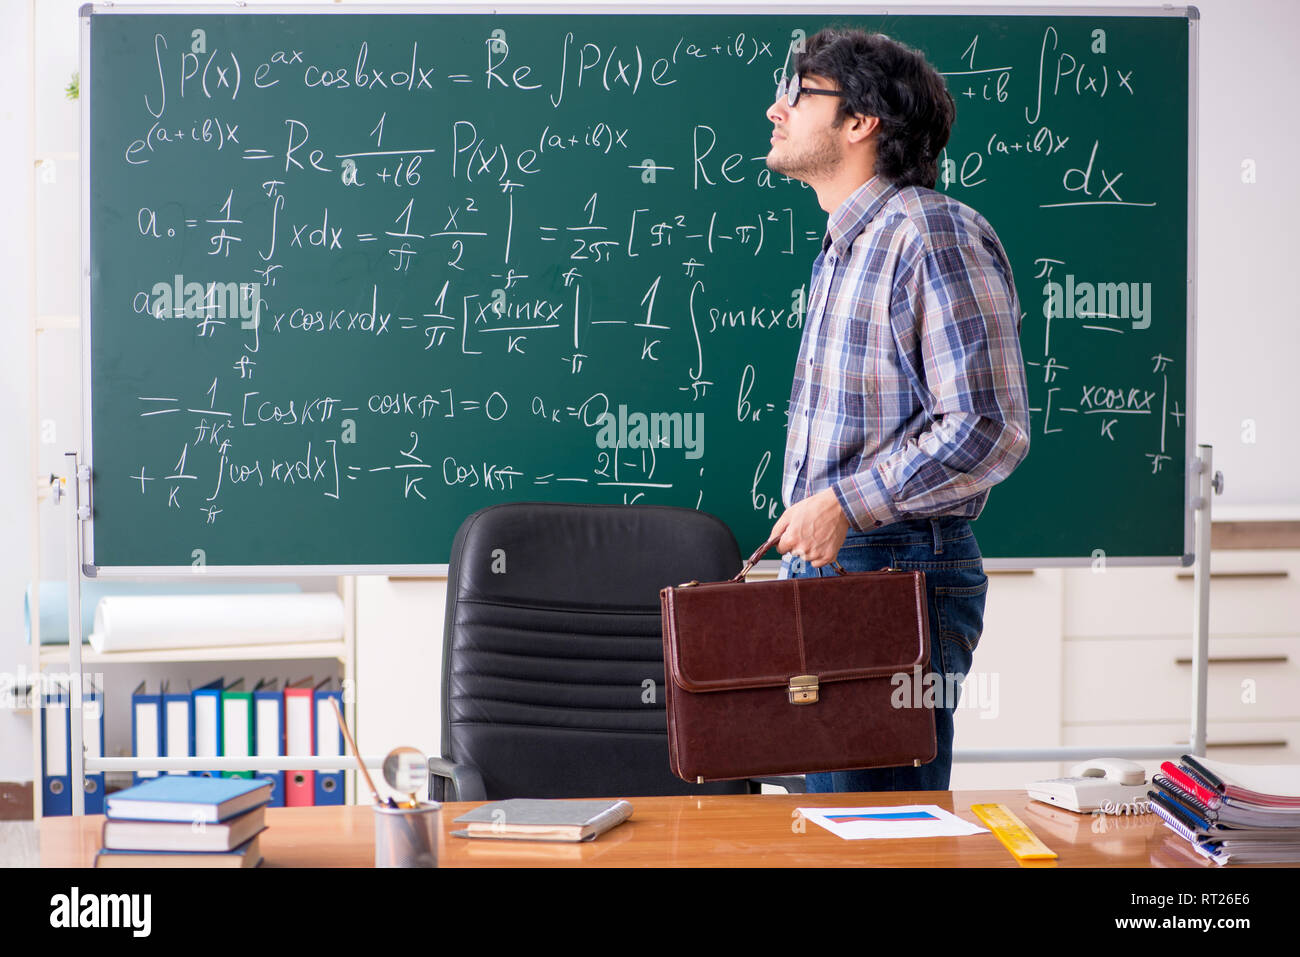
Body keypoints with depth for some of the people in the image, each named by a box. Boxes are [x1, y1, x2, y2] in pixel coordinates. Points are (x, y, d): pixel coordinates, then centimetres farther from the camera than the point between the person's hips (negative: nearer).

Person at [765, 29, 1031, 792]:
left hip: (902, 573, -9)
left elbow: (990, 430, -20)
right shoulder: (848, 246, 19)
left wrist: (843, 504, -18)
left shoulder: (935, 233, -13)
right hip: (825, 561, 10)